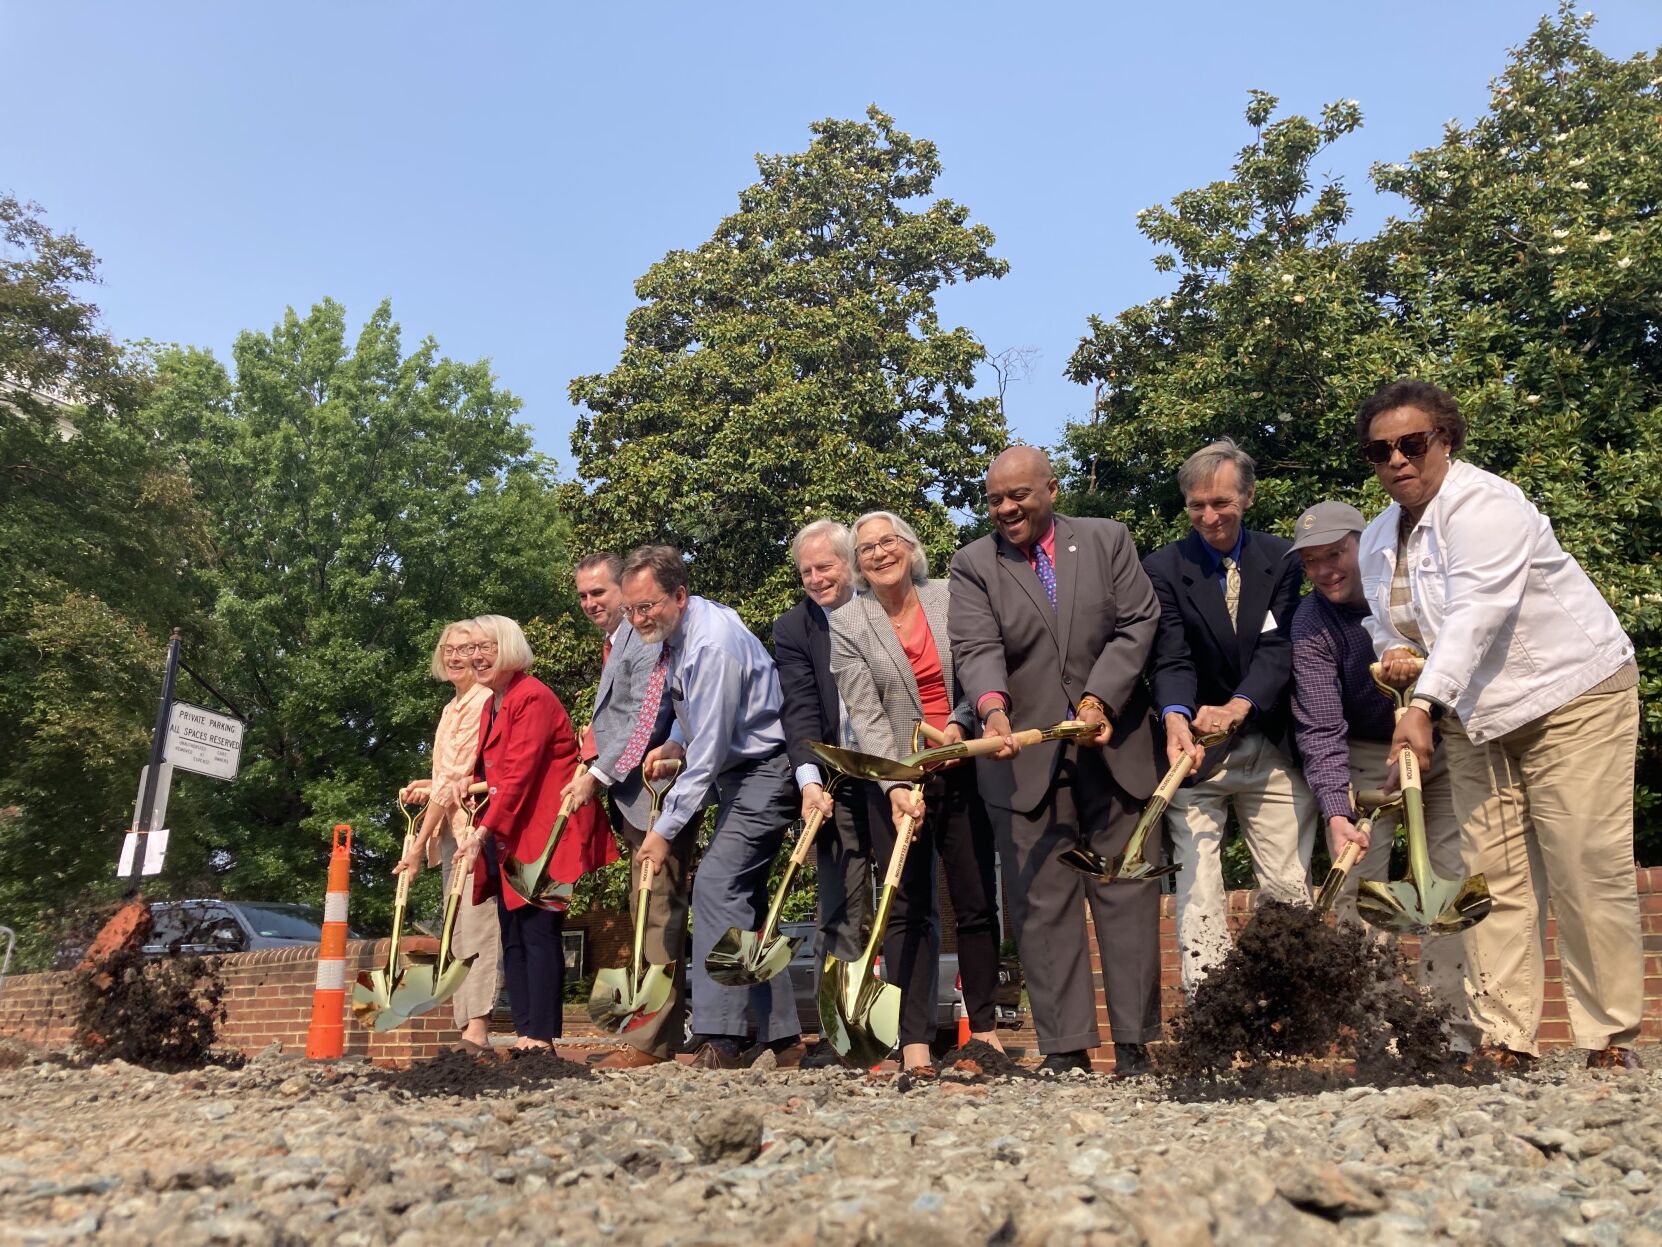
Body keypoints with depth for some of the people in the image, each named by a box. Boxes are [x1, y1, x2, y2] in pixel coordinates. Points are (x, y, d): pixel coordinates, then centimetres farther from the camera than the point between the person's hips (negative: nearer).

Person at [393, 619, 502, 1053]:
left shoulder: (483, 701, -10)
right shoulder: (451, 708, 20)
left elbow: (459, 776, -15)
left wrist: (419, 843, -13)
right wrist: (430, 788, 8)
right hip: (452, 829, 10)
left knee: (477, 923, -15)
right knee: (458, 931, 8)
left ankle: (476, 1029, -19)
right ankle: (467, 1030, 11)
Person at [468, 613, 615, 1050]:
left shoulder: (532, 697, -11)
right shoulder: (491, 705, 18)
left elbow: (520, 772, -19)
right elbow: (490, 774, 18)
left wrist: (484, 829, -22)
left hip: (542, 831, -10)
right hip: (508, 837, 10)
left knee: (538, 930, -10)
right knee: (512, 934, 7)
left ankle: (542, 1039, -7)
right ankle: (524, 1035, 11)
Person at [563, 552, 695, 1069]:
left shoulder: (645, 639, -10)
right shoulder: (612, 646, 22)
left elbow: (648, 720, -17)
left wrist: (597, 774, -15)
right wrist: (595, 768, 9)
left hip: (655, 793, -10)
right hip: (632, 798, 10)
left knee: (657, 910, -8)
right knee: (654, 910, 12)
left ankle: (652, 1039, -4)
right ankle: (668, 1025, 20)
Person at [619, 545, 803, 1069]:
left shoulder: (713, 644, -25)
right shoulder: (673, 631, 5)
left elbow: (707, 755, -25)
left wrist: (665, 830, -19)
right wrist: (674, 743, 1)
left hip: (765, 774, -10)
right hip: (738, 773, 10)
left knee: (716, 884, -19)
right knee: (743, 899, 9)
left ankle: (717, 1040, -18)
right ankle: (781, 1037, 16)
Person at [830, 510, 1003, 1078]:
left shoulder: (950, 598, 2)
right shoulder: (845, 625, -3)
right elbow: (865, 715, -9)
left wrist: (959, 723, -13)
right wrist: (897, 786, -20)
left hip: (963, 768, 2)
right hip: (896, 779, -2)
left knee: (977, 902, 8)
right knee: (908, 909, -3)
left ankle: (984, 1025, 22)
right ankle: (915, 1043, 0)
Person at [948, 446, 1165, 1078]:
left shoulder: (1108, 540, 7)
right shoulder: (973, 564, 4)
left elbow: (1137, 624, 0)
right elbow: (976, 648, -9)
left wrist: (1099, 699, -12)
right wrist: (993, 707, -28)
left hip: (1114, 748, 1)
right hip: (1025, 758, -1)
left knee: (1127, 894, 5)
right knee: (1043, 903, 0)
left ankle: (1134, 1043, 14)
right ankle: (1065, 1048, 7)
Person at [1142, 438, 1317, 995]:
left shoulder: (1280, 559, 4)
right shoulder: (1163, 568, -1)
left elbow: (1279, 647, -8)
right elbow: (1170, 659, -11)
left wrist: (1238, 707, -26)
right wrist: (1176, 718, -32)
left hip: (1273, 750, 2)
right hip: (1196, 752, -2)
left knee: (1290, 888, 6)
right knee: (1197, 890, -5)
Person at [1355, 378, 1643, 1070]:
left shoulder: (1483, 504, -17)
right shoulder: (1378, 540, 7)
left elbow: (1476, 611, -30)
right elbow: (1385, 625, 21)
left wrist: (1425, 707, -38)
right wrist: (1396, 656, -2)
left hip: (1571, 695, -7)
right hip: (1474, 717, 7)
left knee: (1588, 871, -6)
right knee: (1492, 876, 2)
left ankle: (1611, 1043, 6)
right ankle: (1505, 1042, 5)